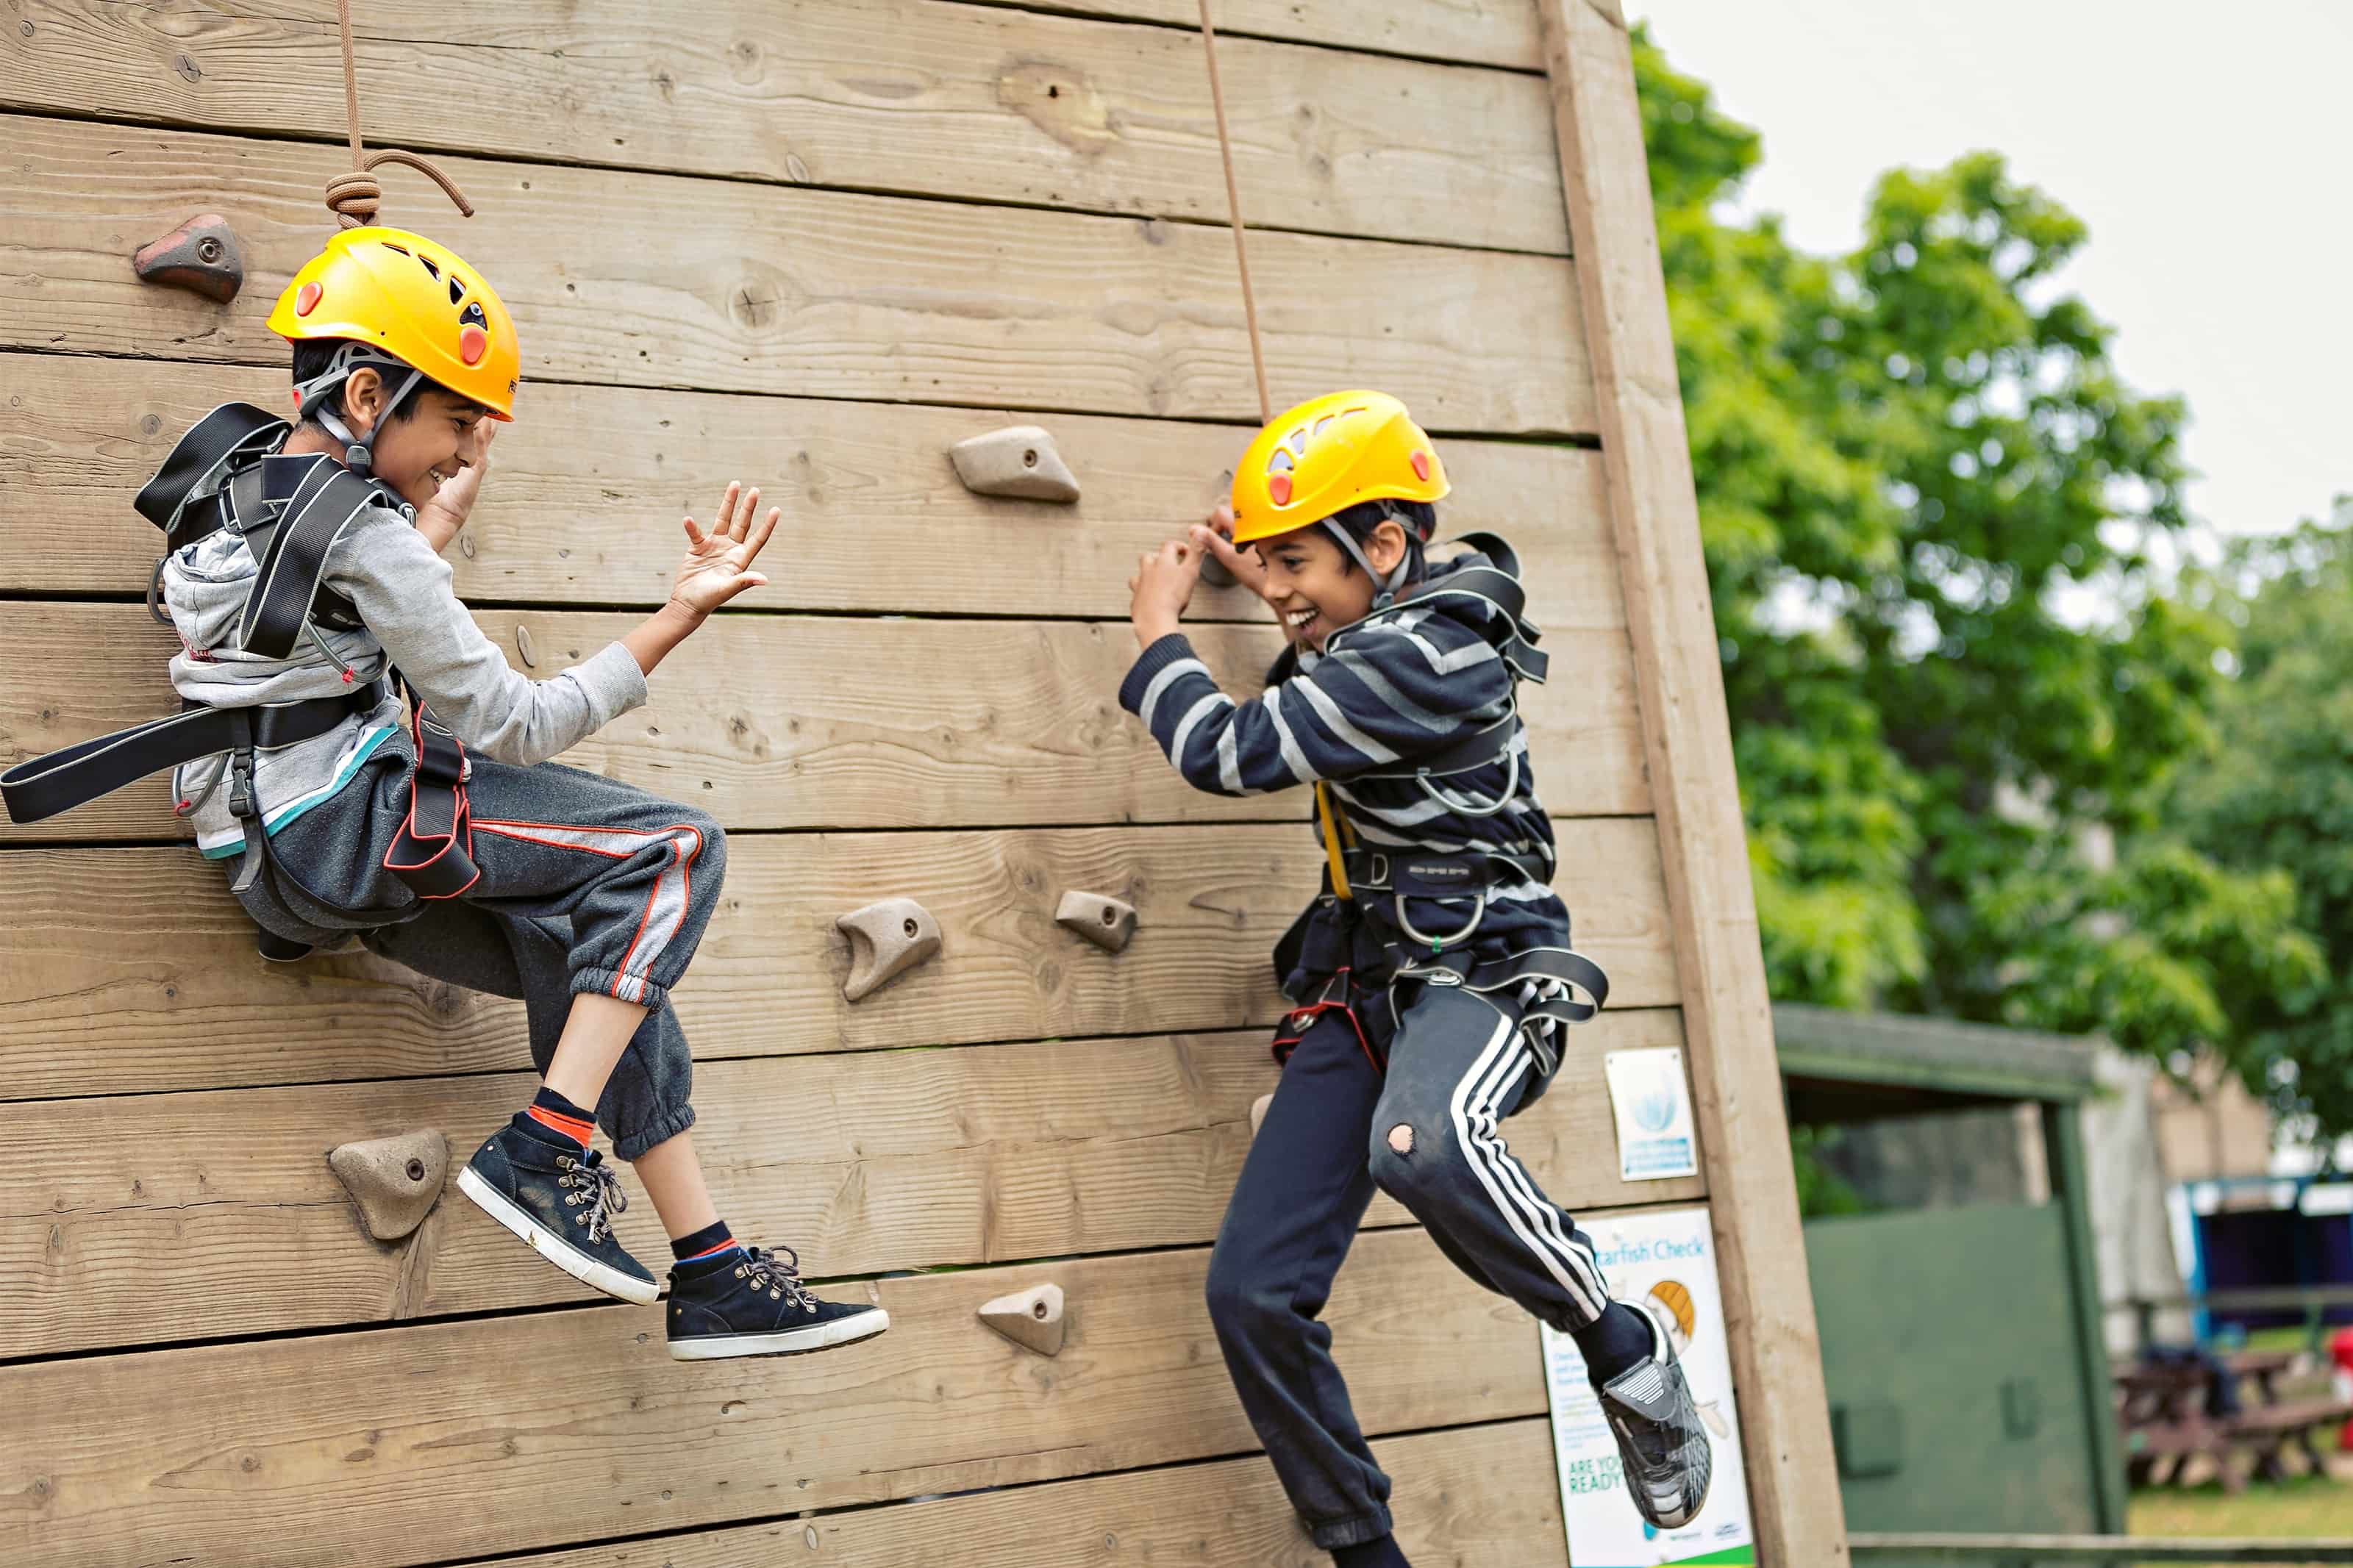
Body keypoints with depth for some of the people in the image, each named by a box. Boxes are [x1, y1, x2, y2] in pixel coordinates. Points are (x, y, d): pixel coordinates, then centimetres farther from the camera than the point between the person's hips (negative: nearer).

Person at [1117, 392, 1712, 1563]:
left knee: (1421, 1145, -44)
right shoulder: (1406, 618, 9)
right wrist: (1255, 575, 25)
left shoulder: (1420, 656, -19)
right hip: (1366, 985, 9)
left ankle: (1627, 1354, -20)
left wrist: (1156, 629, -2)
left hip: (1483, 972, -9)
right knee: (1251, 1295, -2)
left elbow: (1231, 753, -19)